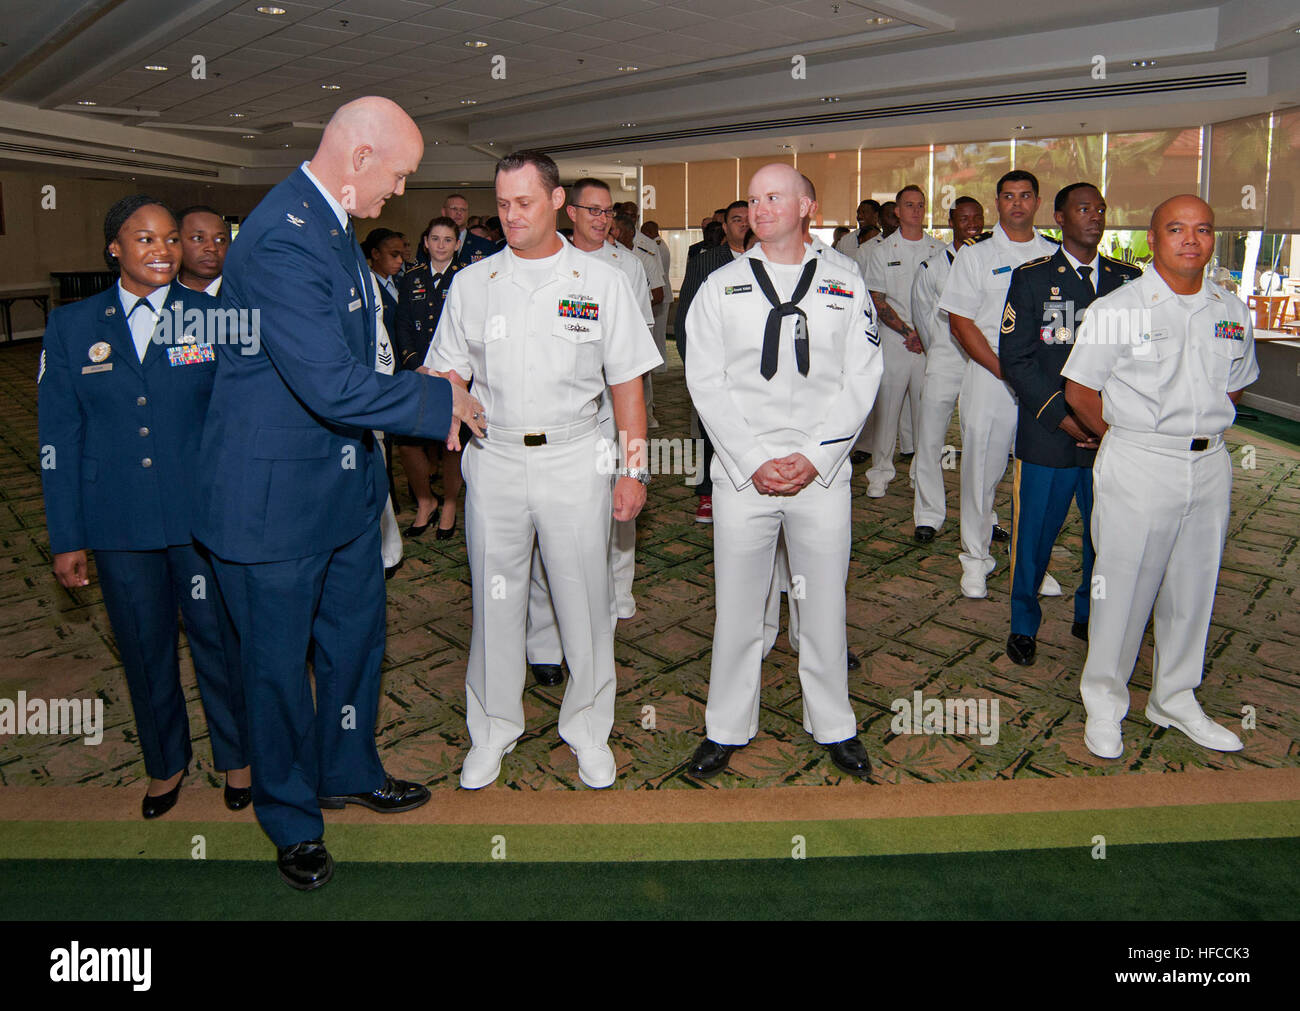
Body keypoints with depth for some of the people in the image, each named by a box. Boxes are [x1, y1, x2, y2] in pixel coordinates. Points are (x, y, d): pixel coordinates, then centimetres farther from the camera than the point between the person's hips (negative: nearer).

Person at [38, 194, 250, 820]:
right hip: (119, 524, 2)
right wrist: (66, 538, 1)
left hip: (204, 513, -1)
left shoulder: (211, 316, -2)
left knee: (218, 638, 10)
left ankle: (237, 755, 33)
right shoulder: (71, 326, 2)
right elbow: (58, 438, 3)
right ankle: (165, 763, 37)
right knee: (143, 647, 15)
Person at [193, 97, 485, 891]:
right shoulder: (282, 242, -26)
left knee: (356, 635, 21)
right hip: (275, 493, -9)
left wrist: (423, 408, 10)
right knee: (279, 661, 10)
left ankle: (349, 772, 44)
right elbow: (333, 386, -31)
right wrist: (438, 401, -17)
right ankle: (292, 819, 31)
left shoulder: (331, 224, 8)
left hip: (344, 480, 10)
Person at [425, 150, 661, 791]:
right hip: (494, 459, 2)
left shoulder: (600, 281, 3)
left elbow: (627, 382, 3)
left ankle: (588, 728, 25)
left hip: (575, 459, -1)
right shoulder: (471, 283, 8)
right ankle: (492, 731, 27)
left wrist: (634, 469, -3)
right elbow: (448, 373, 9)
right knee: (495, 600, 9)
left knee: (584, 600, 5)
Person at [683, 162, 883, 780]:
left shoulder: (845, 287, 6)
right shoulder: (720, 288, 5)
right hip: (742, 473, 0)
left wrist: (813, 458, -10)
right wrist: (753, 463, -10)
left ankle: (833, 725, 27)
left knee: (824, 604, 10)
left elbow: (860, 380, 1)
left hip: (821, 471, 1)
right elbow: (706, 382, -1)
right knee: (737, 606, 7)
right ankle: (726, 728, 23)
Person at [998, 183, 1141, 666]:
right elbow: (1014, 358, -4)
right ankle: (1024, 624, 23)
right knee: (1035, 531, 3)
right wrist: (1062, 416, -11)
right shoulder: (1032, 278, 3)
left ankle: (1090, 616, 30)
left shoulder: (1128, 279, 11)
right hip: (1048, 434, -3)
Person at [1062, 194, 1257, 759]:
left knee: (1193, 587, 13)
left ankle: (1176, 699, 30)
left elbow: (1236, 385, 22)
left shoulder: (1232, 312, 9)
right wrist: (1126, 438, 3)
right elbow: (1079, 391, -3)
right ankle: (1104, 703, 18)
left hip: (1210, 464, 5)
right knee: (1124, 585, 1)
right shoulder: (1115, 308, -6)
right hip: (1137, 464, -5)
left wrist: (1202, 430, 11)